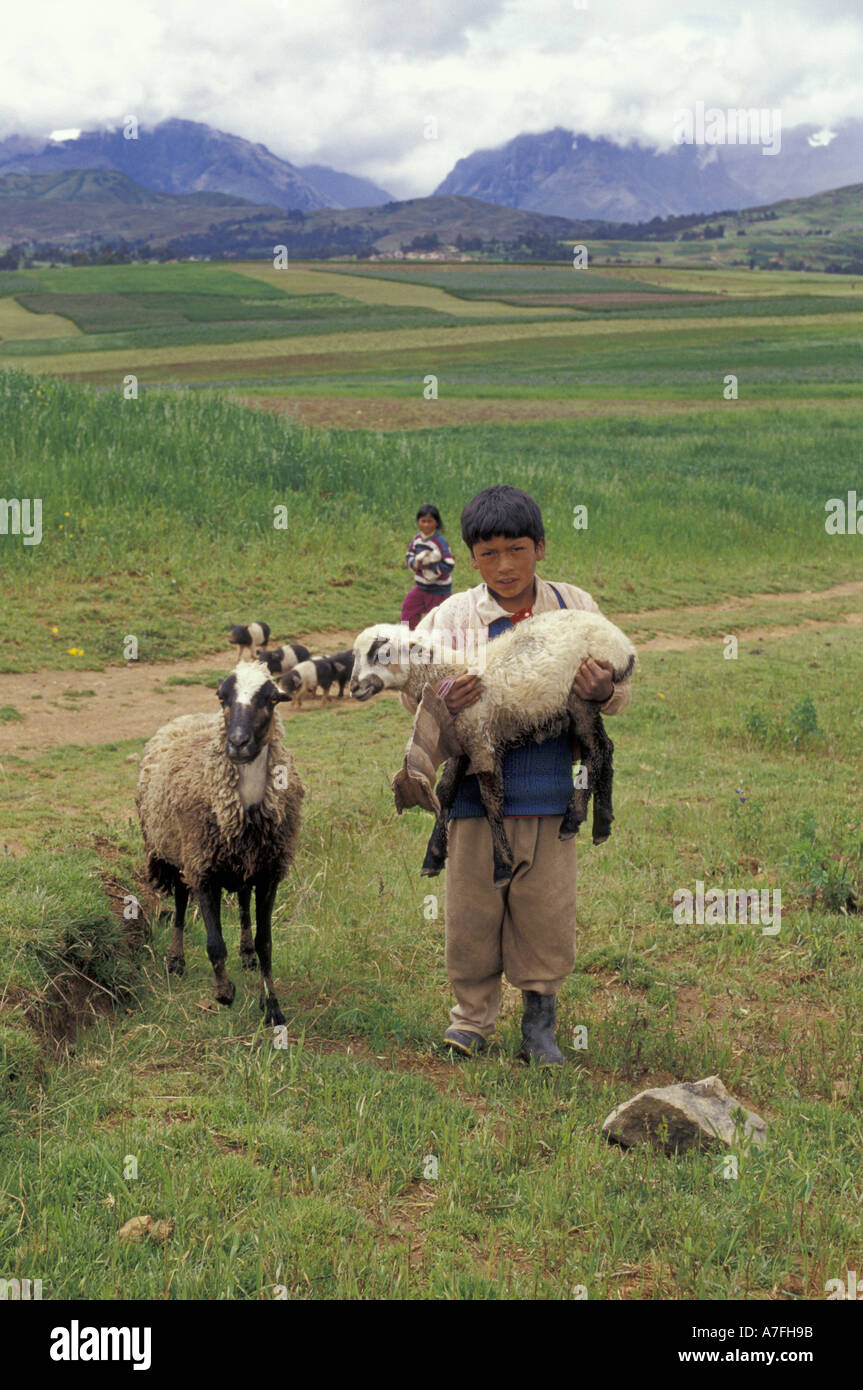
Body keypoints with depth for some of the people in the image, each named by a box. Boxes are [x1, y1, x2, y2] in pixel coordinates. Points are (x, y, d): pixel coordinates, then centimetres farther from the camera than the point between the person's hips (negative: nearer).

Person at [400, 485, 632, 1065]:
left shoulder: (576, 609, 3)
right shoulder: (451, 617, -2)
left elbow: (620, 693, 8)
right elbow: (413, 692, -3)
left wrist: (604, 691, -16)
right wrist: (441, 700, -25)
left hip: (550, 796, 1)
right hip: (477, 793, -1)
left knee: (547, 912, 8)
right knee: (472, 911, 9)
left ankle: (540, 1022, 25)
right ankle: (473, 1017, 28)